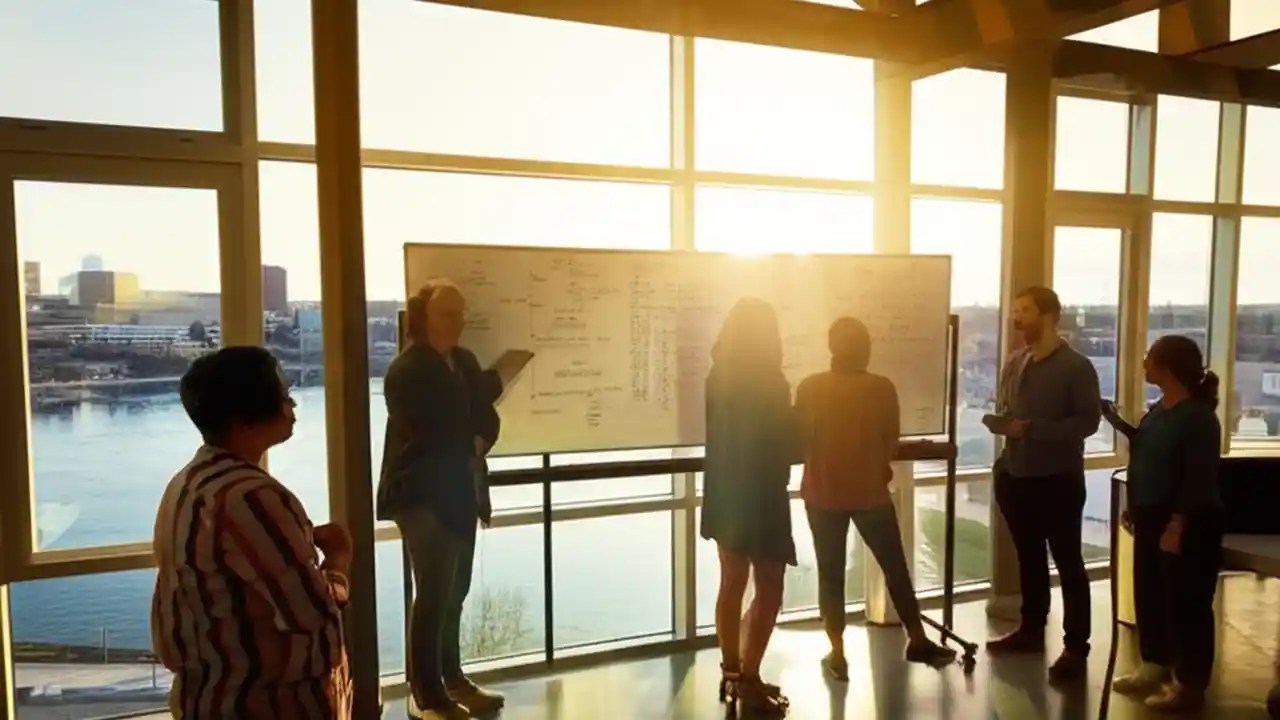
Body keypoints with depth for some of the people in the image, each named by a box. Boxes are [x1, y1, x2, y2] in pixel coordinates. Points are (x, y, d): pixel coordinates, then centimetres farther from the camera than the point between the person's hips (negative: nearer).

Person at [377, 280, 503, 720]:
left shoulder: (465, 362, 11)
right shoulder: (406, 371, -12)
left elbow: (486, 421, 11)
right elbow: (433, 432, -18)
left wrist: (480, 444, -6)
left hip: (459, 493, 7)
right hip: (423, 495, -7)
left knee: (454, 594, 14)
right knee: (434, 595, -4)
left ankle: (453, 680, 28)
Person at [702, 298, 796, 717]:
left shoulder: (718, 377, 3)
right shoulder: (769, 381, -16)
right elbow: (787, 446, -10)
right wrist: (797, 427, 9)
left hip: (723, 491, 7)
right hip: (760, 495, -7)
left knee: (732, 583, 14)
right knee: (768, 588, 3)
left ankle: (732, 675, 23)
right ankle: (748, 680, 6)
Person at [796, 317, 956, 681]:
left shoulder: (810, 388, -9)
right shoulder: (883, 388, -8)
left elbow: (801, 442, -2)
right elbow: (891, 445, -1)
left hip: (823, 493, 0)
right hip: (870, 492, 0)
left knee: (831, 573, 10)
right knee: (896, 567, 17)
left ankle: (837, 654, 15)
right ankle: (917, 641, 29)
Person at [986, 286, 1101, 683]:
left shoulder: (1076, 367, -10)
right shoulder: (1013, 363, 9)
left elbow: (1088, 421, -15)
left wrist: (1032, 428, -22)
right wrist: (999, 423, -5)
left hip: (1059, 479, -6)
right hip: (1016, 475, 6)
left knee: (1068, 563, 3)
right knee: (1028, 557, 16)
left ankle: (1076, 647, 12)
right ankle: (1032, 629, 30)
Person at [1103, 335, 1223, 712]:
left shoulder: (1199, 417, -16)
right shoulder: (1158, 410, 9)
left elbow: (1199, 478, -20)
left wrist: (1178, 524, -22)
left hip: (1188, 524, -9)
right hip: (1151, 517, 9)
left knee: (1186, 603, 2)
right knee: (1149, 595, 17)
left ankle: (1190, 685, 14)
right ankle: (1154, 667, 32)